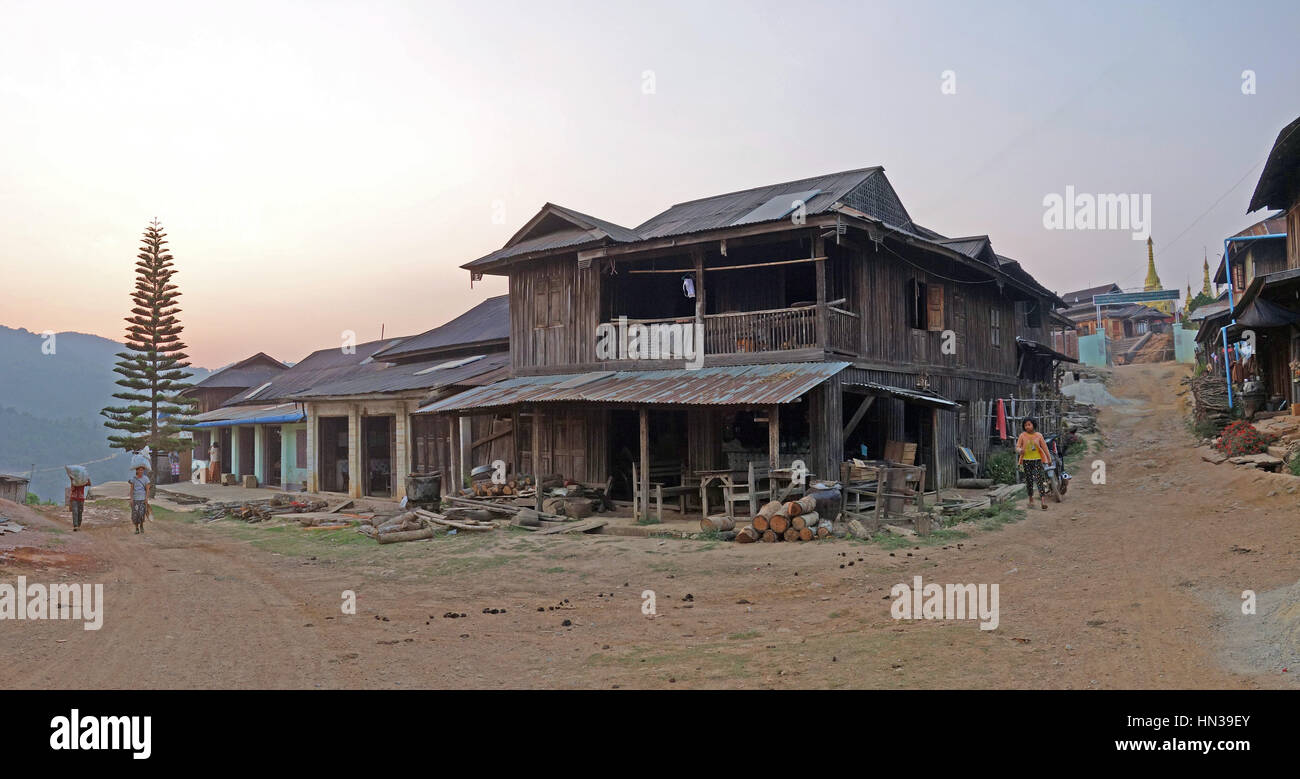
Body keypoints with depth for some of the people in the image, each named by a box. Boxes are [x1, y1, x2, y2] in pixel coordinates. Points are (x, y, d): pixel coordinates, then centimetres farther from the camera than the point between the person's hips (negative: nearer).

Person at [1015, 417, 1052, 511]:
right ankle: (1031, 500, 19)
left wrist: (1049, 459, 9)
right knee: (1029, 480, 7)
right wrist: (1020, 450, -28)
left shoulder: (1038, 435, 2)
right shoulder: (1022, 436, 1)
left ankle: (1043, 500, -16)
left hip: (1037, 460, -1)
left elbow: (1044, 447, 7)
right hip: (1026, 461, 1)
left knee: (1039, 479, -11)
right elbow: (1017, 446, -4)